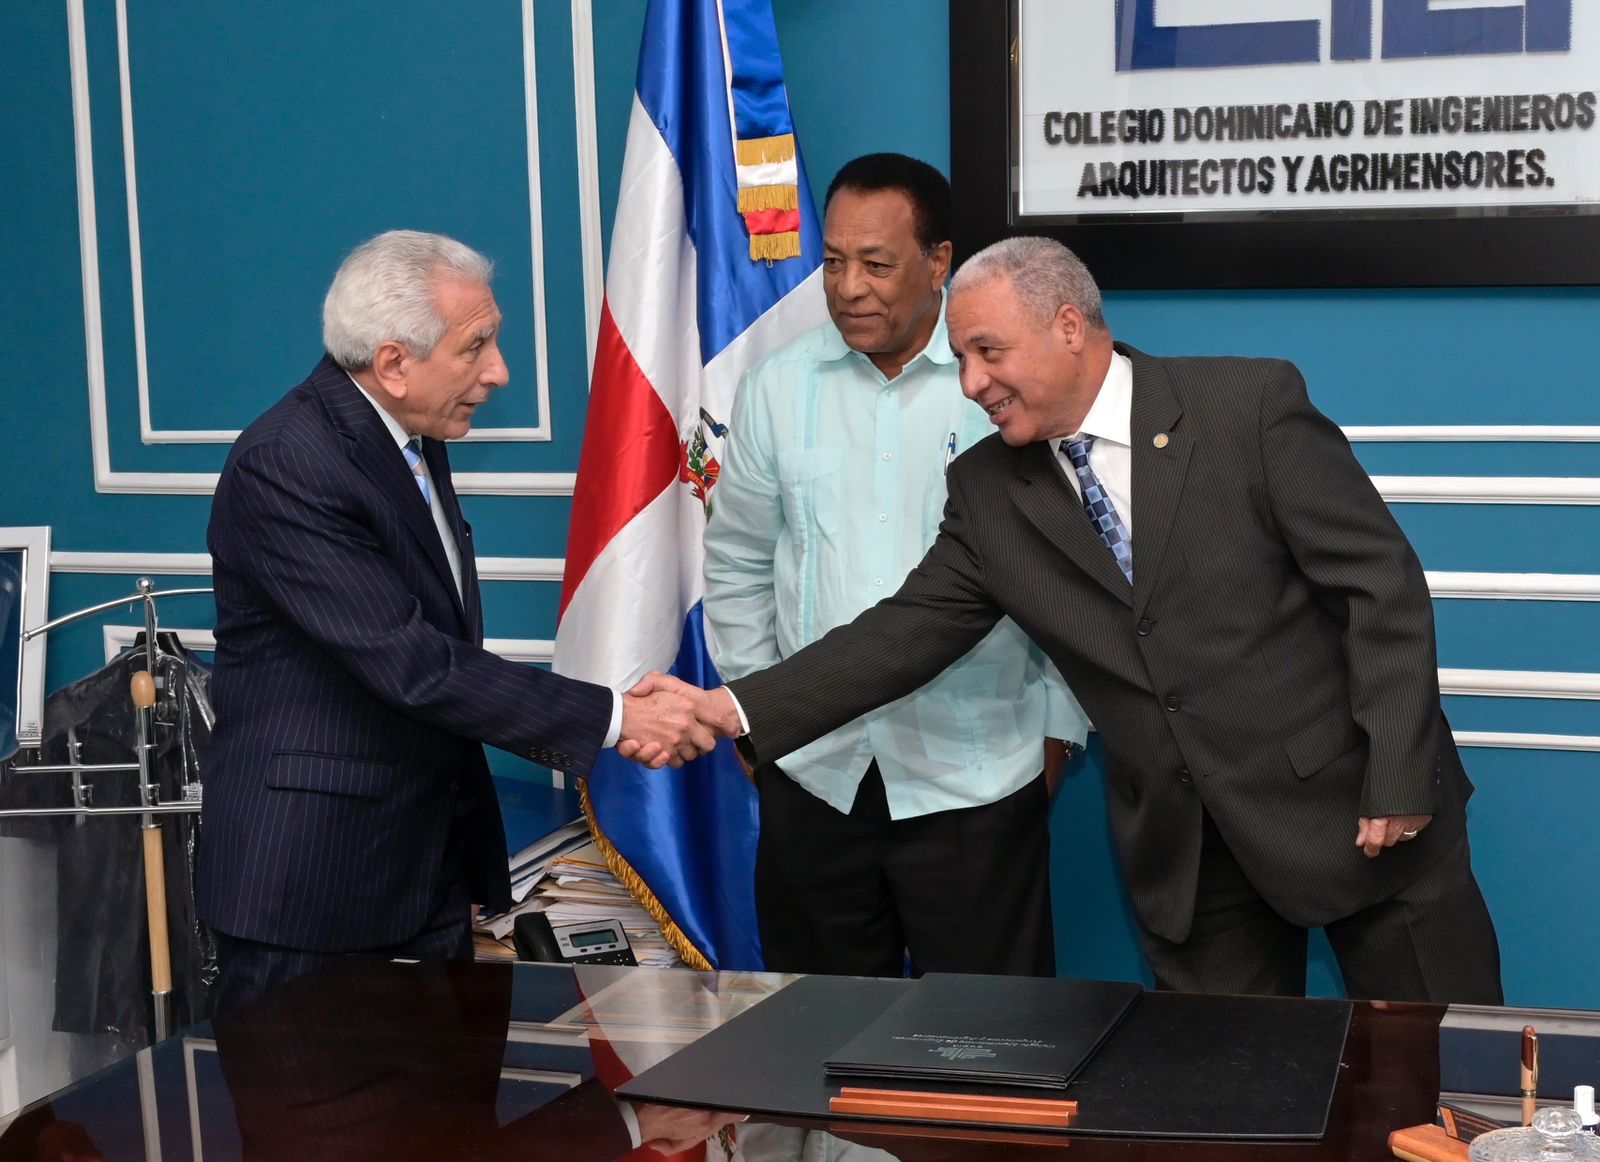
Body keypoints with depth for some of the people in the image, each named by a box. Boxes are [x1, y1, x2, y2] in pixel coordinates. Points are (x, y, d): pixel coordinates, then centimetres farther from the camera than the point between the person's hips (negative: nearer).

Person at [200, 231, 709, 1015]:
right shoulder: (284, 466, -21)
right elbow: (410, 664, -25)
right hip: (311, 875, -8)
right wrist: (612, 718, -22)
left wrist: (564, 730, 6)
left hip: (428, 859, 9)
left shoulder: (409, 436, 8)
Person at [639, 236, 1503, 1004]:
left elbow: (1382, 584, -11)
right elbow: (909, 632, 0)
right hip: (1185, 850, 4)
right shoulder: (988, 490, 3)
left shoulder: (1250, 405, -10)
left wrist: (1397, 779, -16)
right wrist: (731, 709, -11)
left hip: (1355, 809, -3)